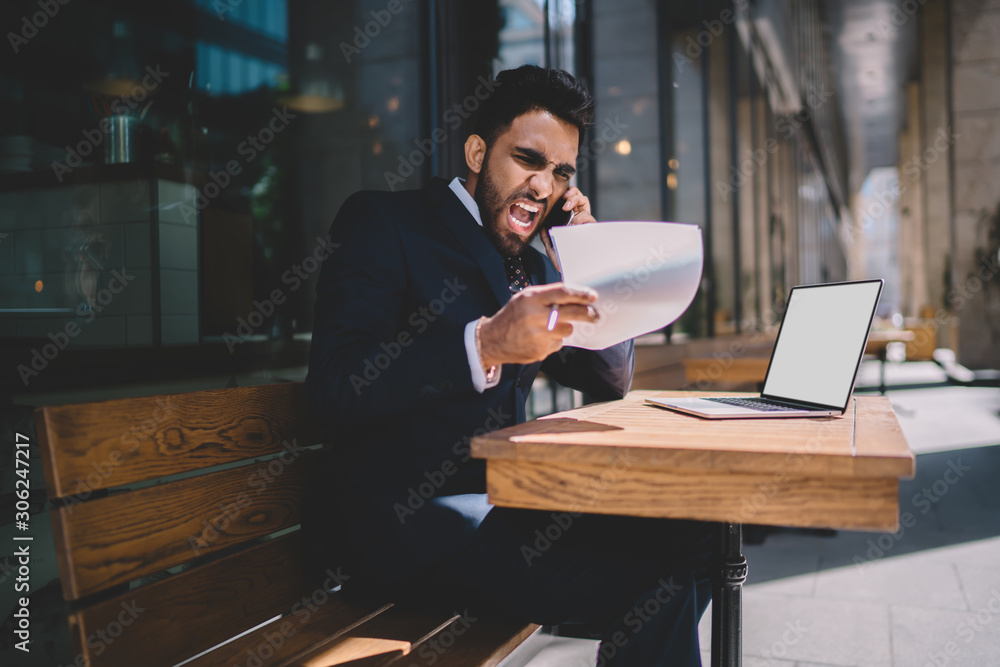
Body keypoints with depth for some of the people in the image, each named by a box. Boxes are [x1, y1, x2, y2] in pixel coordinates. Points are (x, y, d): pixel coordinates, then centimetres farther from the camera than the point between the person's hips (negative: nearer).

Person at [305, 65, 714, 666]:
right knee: (657, 581, -21)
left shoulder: (534, 264, 16)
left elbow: (612, 383, 18)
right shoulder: (384, 222, -4)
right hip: (402, 519, -7)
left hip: (501, 499, 8)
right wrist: (485, 344, -32)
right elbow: (334, 385, -19)